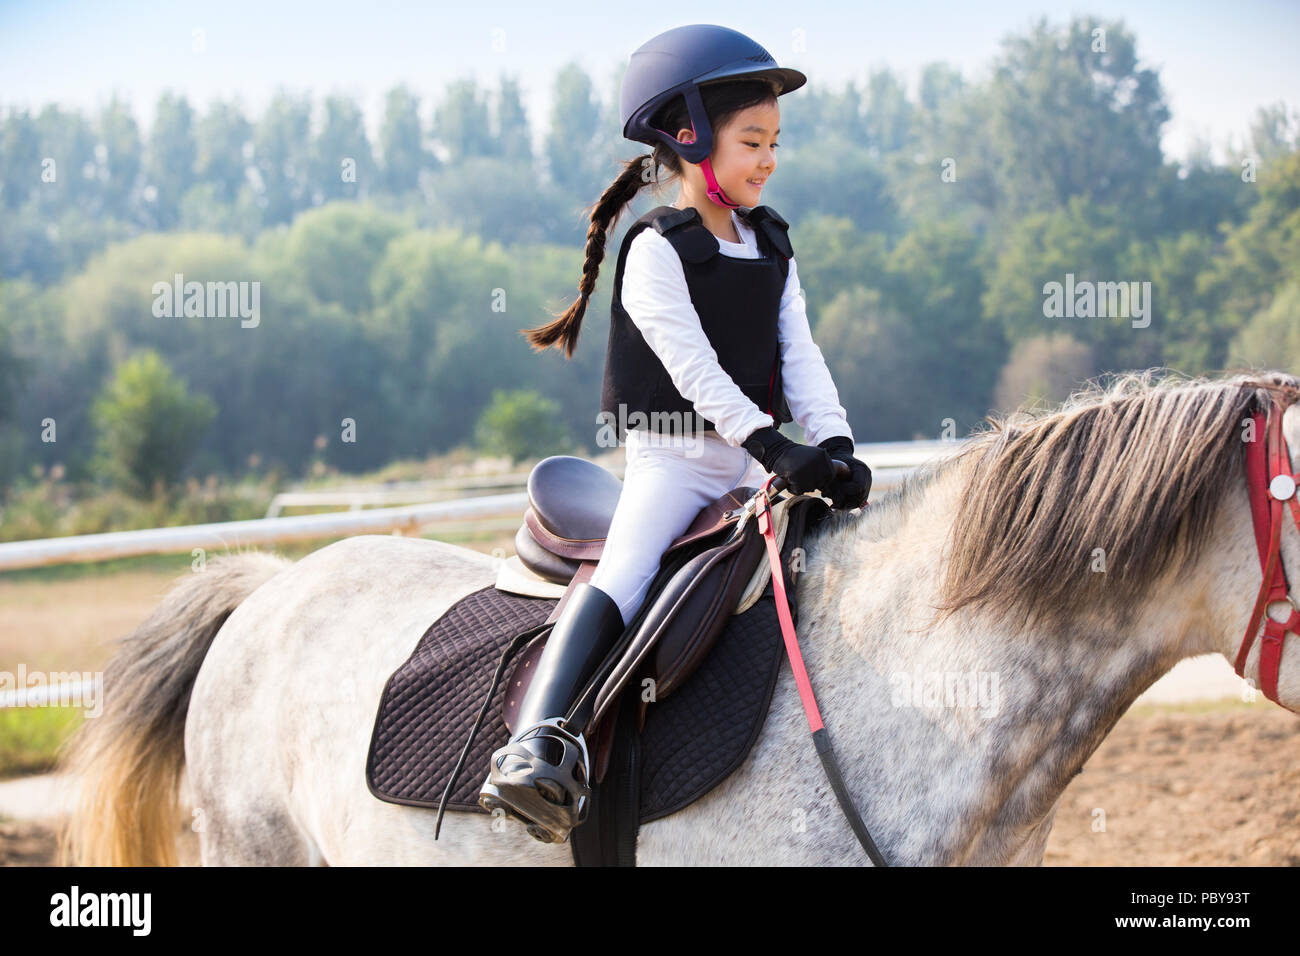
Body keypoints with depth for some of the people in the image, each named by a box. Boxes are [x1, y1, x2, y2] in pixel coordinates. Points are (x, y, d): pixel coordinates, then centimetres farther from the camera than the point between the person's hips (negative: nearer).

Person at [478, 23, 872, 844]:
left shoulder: (772, 246, 12)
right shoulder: (657, 251, -9)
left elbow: (801, 357, 4)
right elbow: (694, 368, -19)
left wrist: (834, 444, -14)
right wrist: (771, 445, -29)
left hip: (759, 460, 7)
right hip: (673, 456, -7)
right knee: (624, 573, -28)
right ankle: (538, 741, -43)